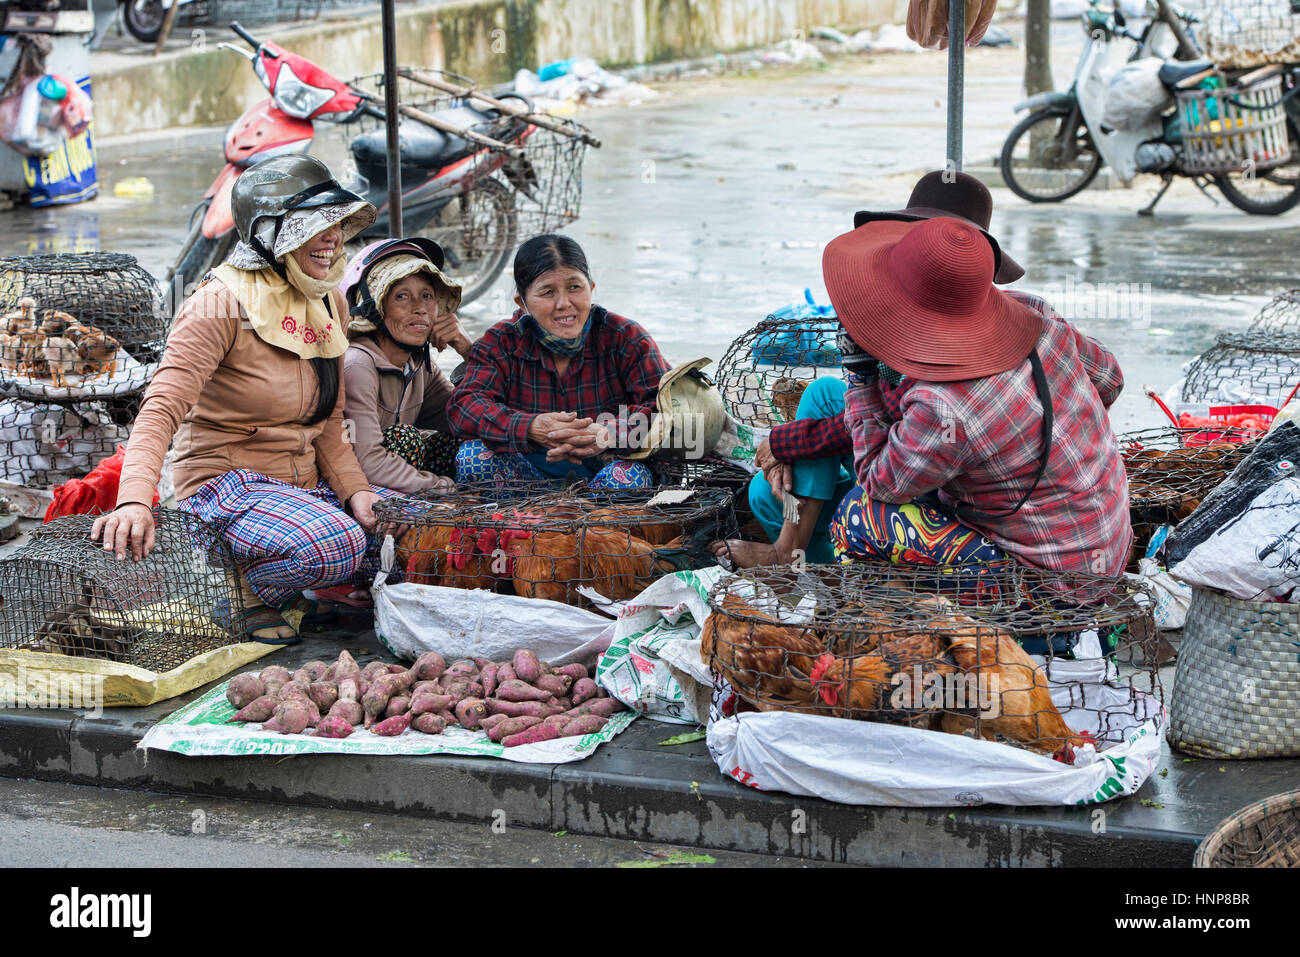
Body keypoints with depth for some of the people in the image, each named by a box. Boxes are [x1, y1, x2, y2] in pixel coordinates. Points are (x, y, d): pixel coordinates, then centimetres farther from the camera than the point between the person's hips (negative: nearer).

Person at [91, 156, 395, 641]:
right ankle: (241, 595, -5)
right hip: (227, 484, -8)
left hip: (306, 484, 8)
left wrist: (354, 489, -4)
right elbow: (162, 409, -24)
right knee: (334, 544, -34)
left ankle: (292, 595, 11)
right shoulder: (222, 303, -15)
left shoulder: (329, 305, 9)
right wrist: (134, 500, -40)